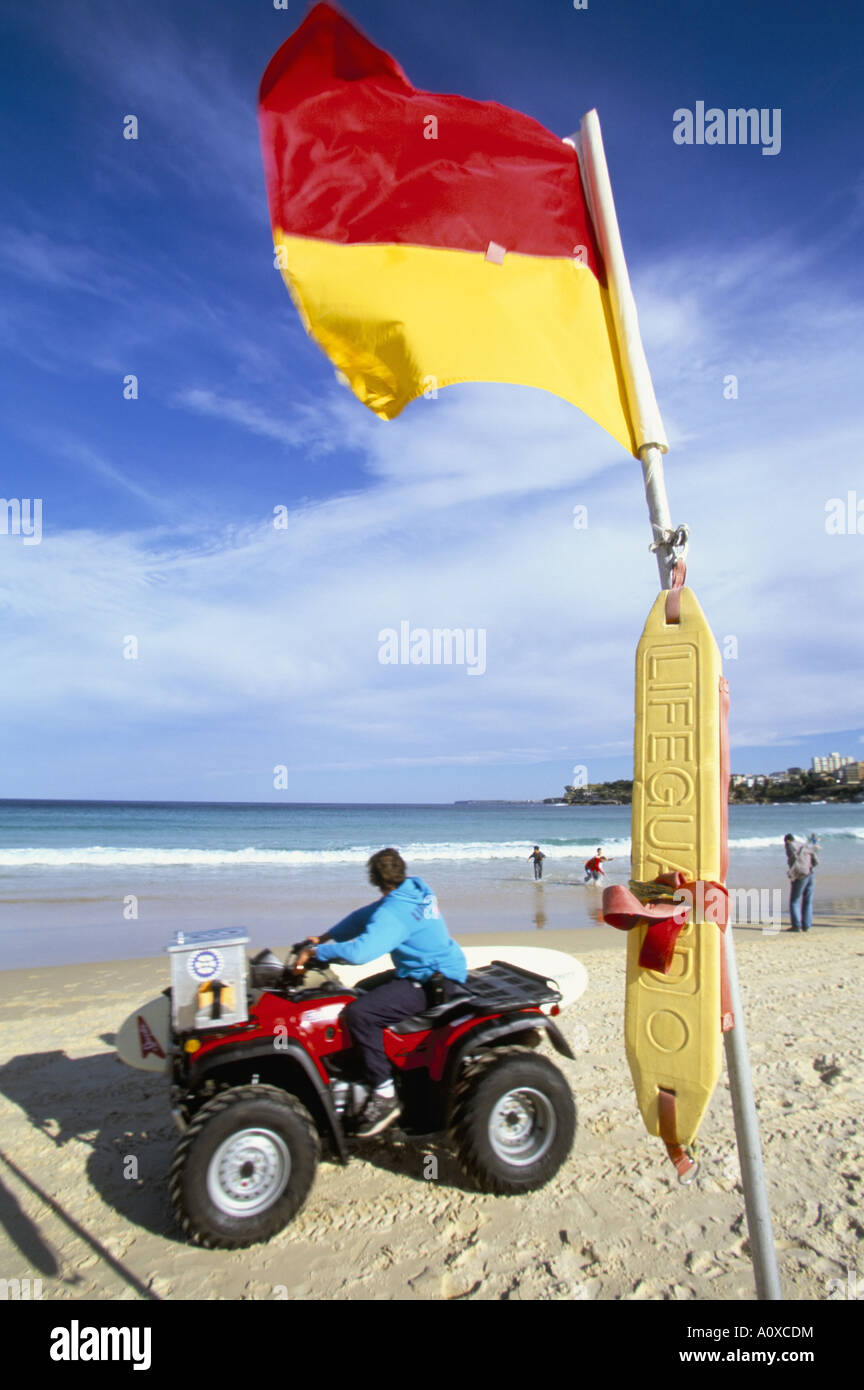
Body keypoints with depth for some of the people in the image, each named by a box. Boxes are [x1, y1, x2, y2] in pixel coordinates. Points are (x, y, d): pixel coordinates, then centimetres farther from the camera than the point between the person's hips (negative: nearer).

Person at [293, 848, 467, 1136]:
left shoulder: (394, 913, -23)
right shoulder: (417, 889, 7)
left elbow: (360, 952, -35)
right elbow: (364, 916, 13)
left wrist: (316, 952, -21)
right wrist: (324, 938, 8)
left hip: (432, 983, -11)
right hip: (440, 969, 11)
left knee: (358, 1013, -22)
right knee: (365, 992, 20)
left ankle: (384, 1094, -12)